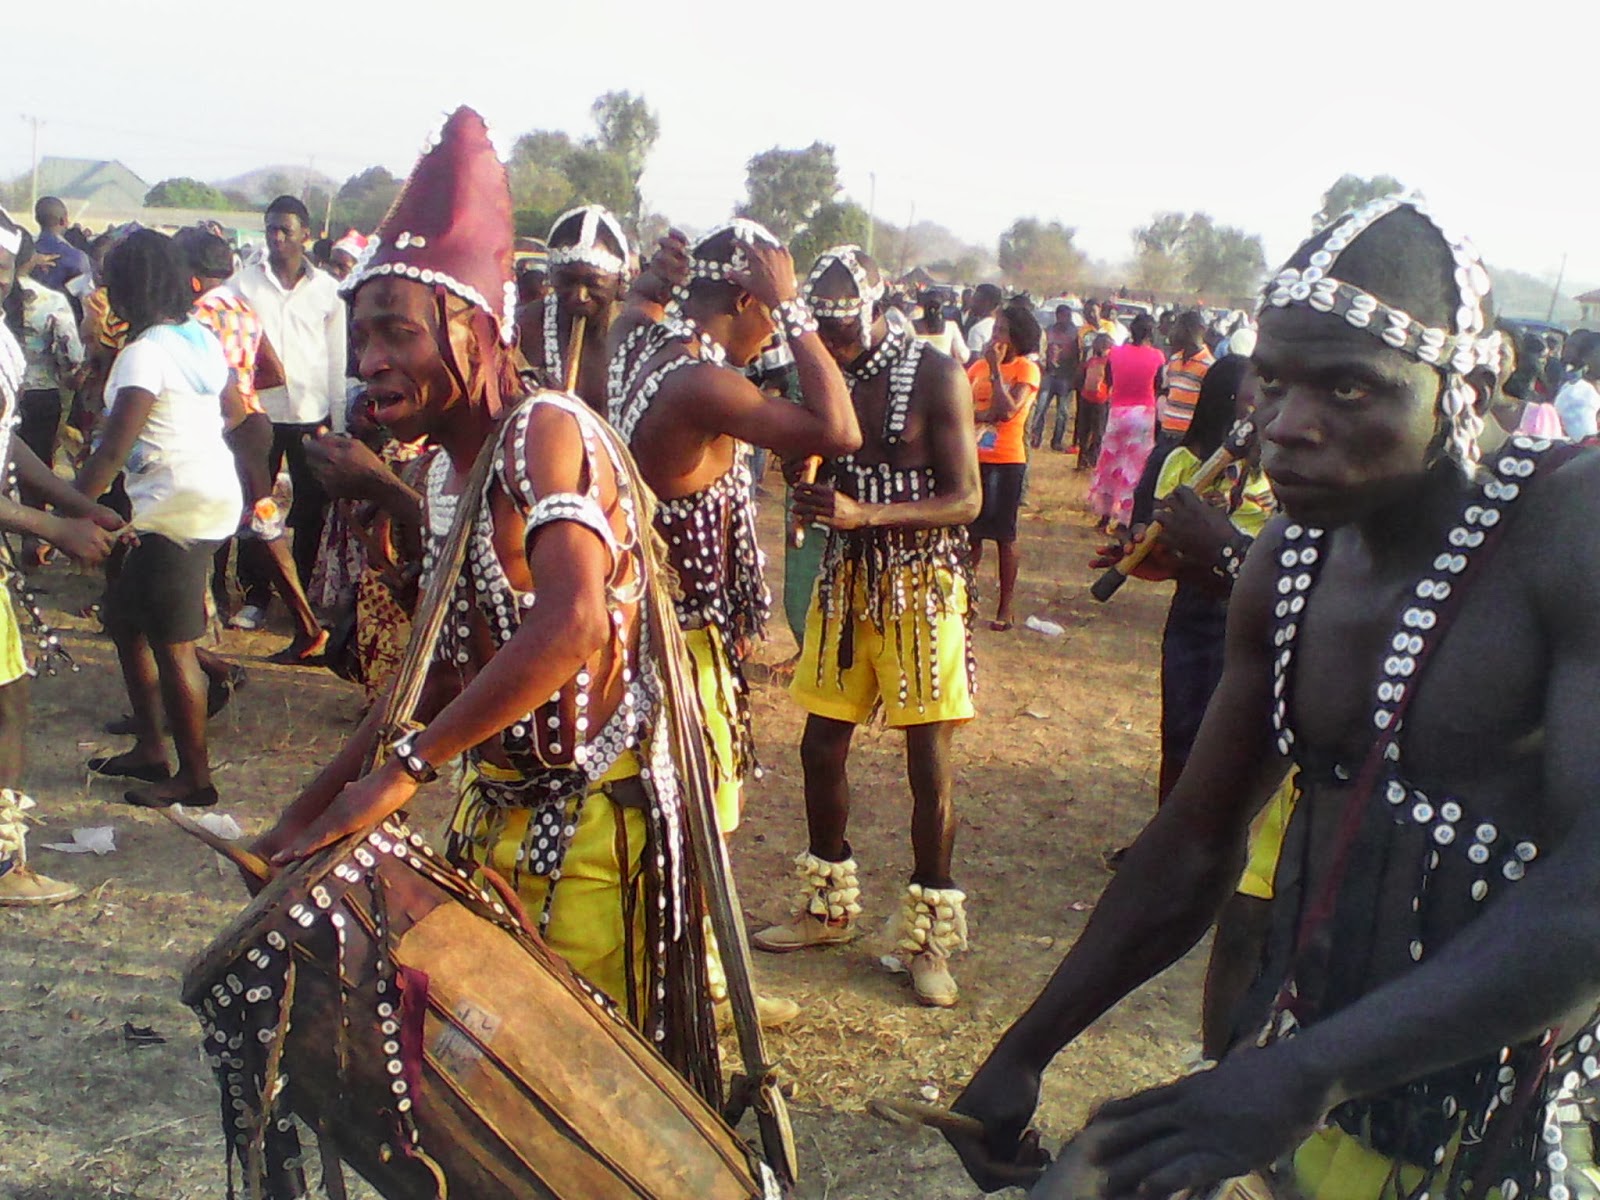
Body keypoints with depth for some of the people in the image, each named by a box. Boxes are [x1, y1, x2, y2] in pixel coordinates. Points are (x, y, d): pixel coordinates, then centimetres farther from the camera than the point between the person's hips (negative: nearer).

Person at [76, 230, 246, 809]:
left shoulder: (144, 353, -16)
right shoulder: (202, 337, 9)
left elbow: (113, 449, -20)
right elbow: (234, 409, 23)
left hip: (177, 506, -9)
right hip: (216, 487, 9)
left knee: (171, 645, -1)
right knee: (123, 615, 19)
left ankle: (193, 778, 8)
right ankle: (148, 749, 26)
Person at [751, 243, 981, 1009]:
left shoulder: (934, 377, -13)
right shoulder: (828, 371, 2)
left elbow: (965, 499, -15)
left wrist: (864, 514, -27)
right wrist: (811, 500, -12)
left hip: (921, 587, -5)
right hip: (846, 581, 5)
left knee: (927, 761, 0)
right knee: (821, 747, 9)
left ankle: (931, 931, 15)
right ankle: (828, 905, 29)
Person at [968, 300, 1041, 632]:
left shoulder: (1026, 369, -7)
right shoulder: (980, 366, 9)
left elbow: (1007, 410, -21)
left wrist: (995, 369, -17)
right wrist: (982, 414, -14)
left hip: (1006, 461, -5)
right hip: (975, 458, 5)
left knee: (1004, 536, 1)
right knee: (970, 532, 11)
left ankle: (1005, 609, 9)